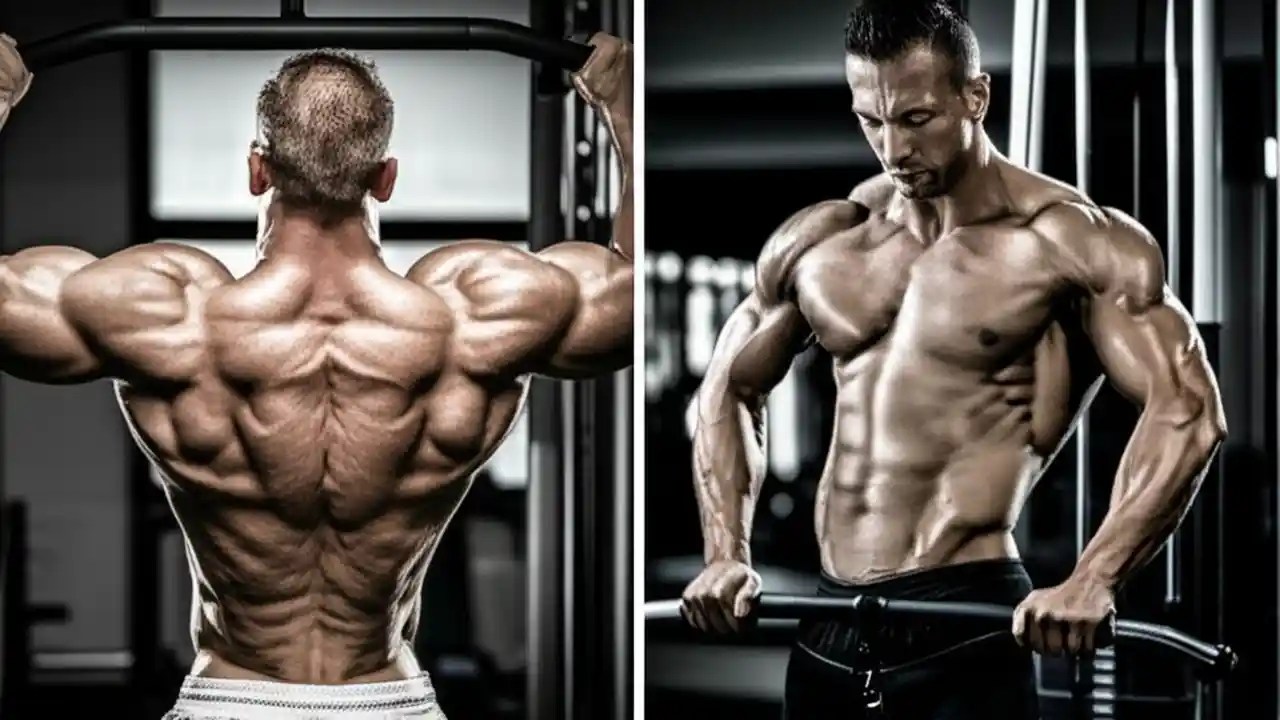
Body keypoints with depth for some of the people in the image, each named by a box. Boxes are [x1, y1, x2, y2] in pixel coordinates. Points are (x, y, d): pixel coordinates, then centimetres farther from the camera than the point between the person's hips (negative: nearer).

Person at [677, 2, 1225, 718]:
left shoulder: (1073, 242, -6)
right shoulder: (816, 243, 11)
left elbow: (1187, 409, -14)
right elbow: (732, 389, 23)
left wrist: (1092, 581, -25)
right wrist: (727, 555, 8)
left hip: (964, 624, -5)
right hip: (827, 628, 6)